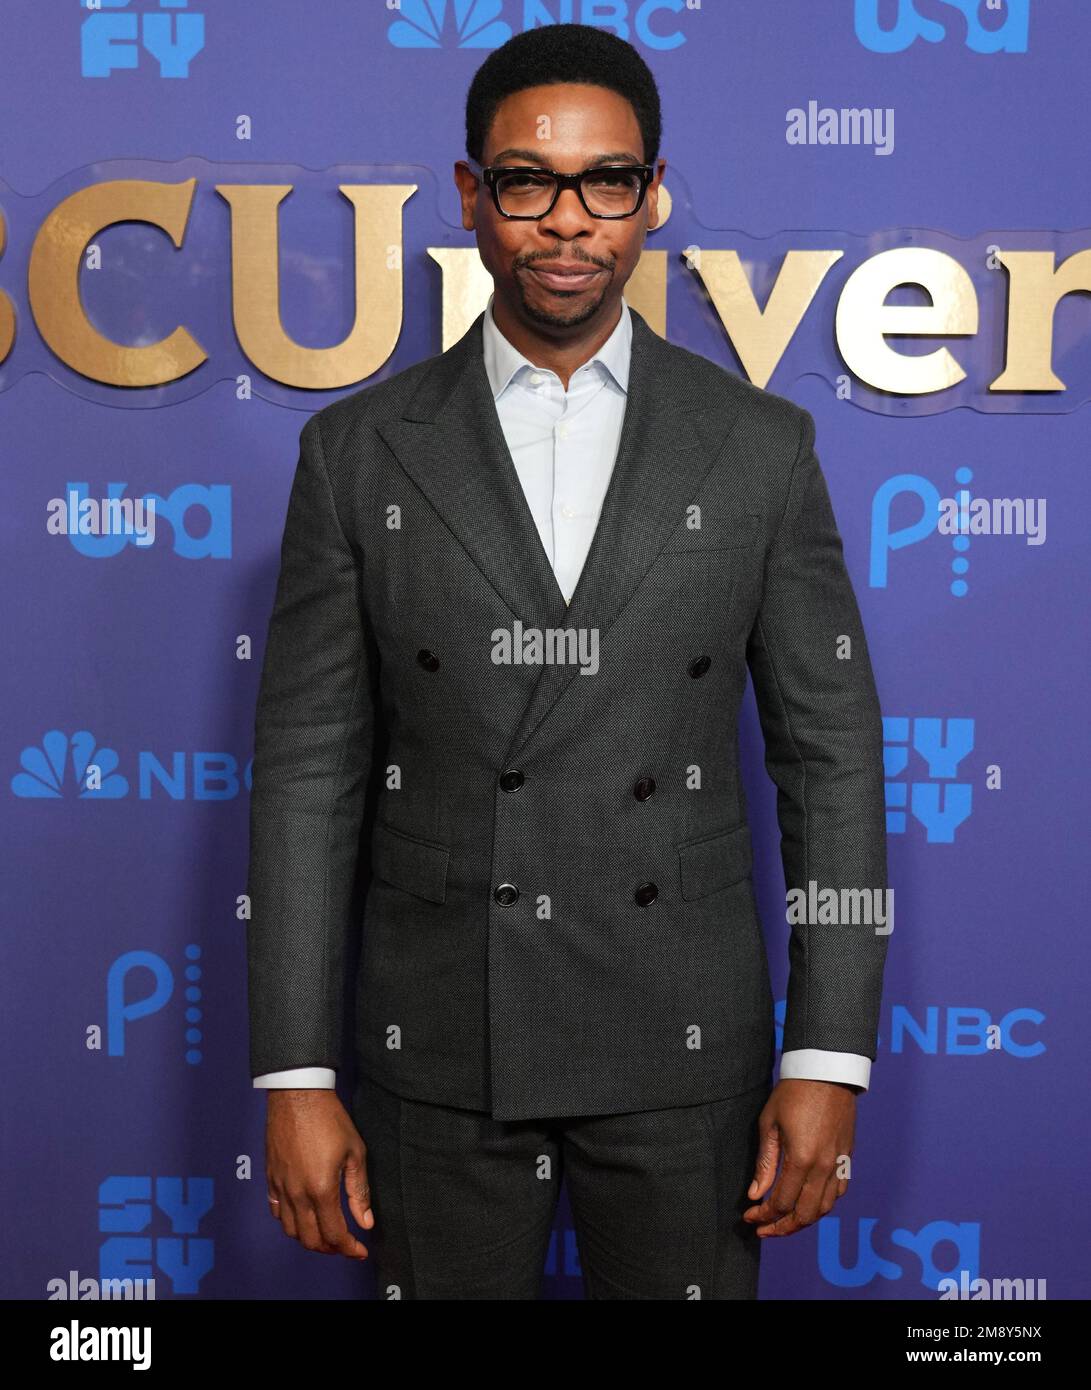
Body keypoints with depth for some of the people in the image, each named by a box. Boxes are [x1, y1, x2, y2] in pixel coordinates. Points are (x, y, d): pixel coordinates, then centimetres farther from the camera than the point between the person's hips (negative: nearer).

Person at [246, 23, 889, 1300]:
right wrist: (294, 1076, -4)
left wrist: (828, 1060, -4)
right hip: (438, 1049, 0)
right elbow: (308, 773, -1)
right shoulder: (360, 451, -1)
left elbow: (831, 754, 0)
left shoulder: (759, 446, -1)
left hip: (682, 1048, 0)